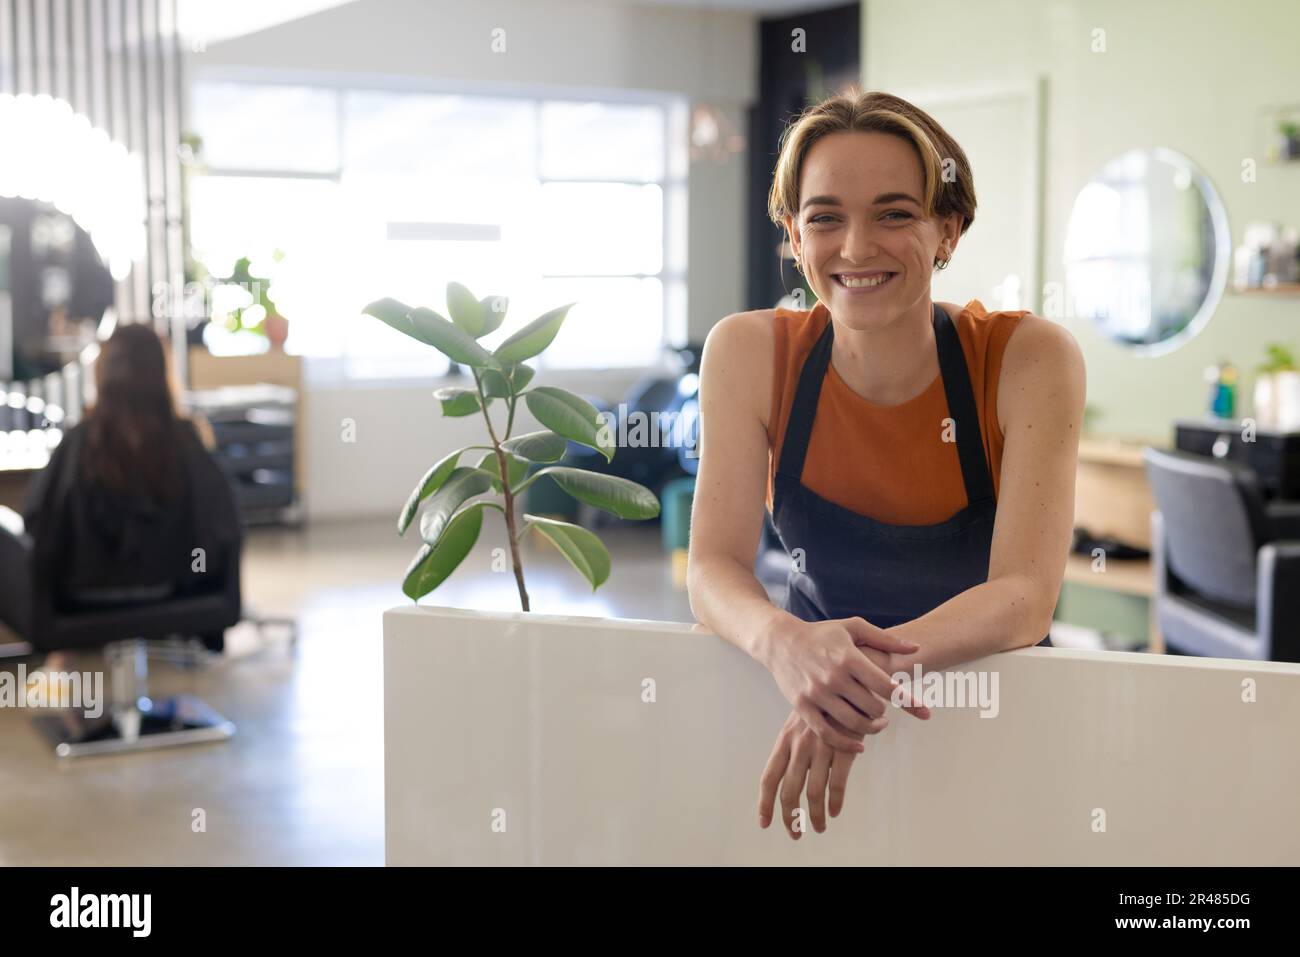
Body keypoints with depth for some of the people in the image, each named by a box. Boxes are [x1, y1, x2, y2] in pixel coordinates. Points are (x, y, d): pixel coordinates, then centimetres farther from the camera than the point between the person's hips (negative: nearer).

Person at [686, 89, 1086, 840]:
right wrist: (785, 640, -35)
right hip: (814, 719, 0)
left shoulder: (1029, 359, -12)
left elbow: (1026, 596, -19)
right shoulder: (751, 353, -8)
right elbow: (715, 567, -12)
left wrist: (874, 671, -37)